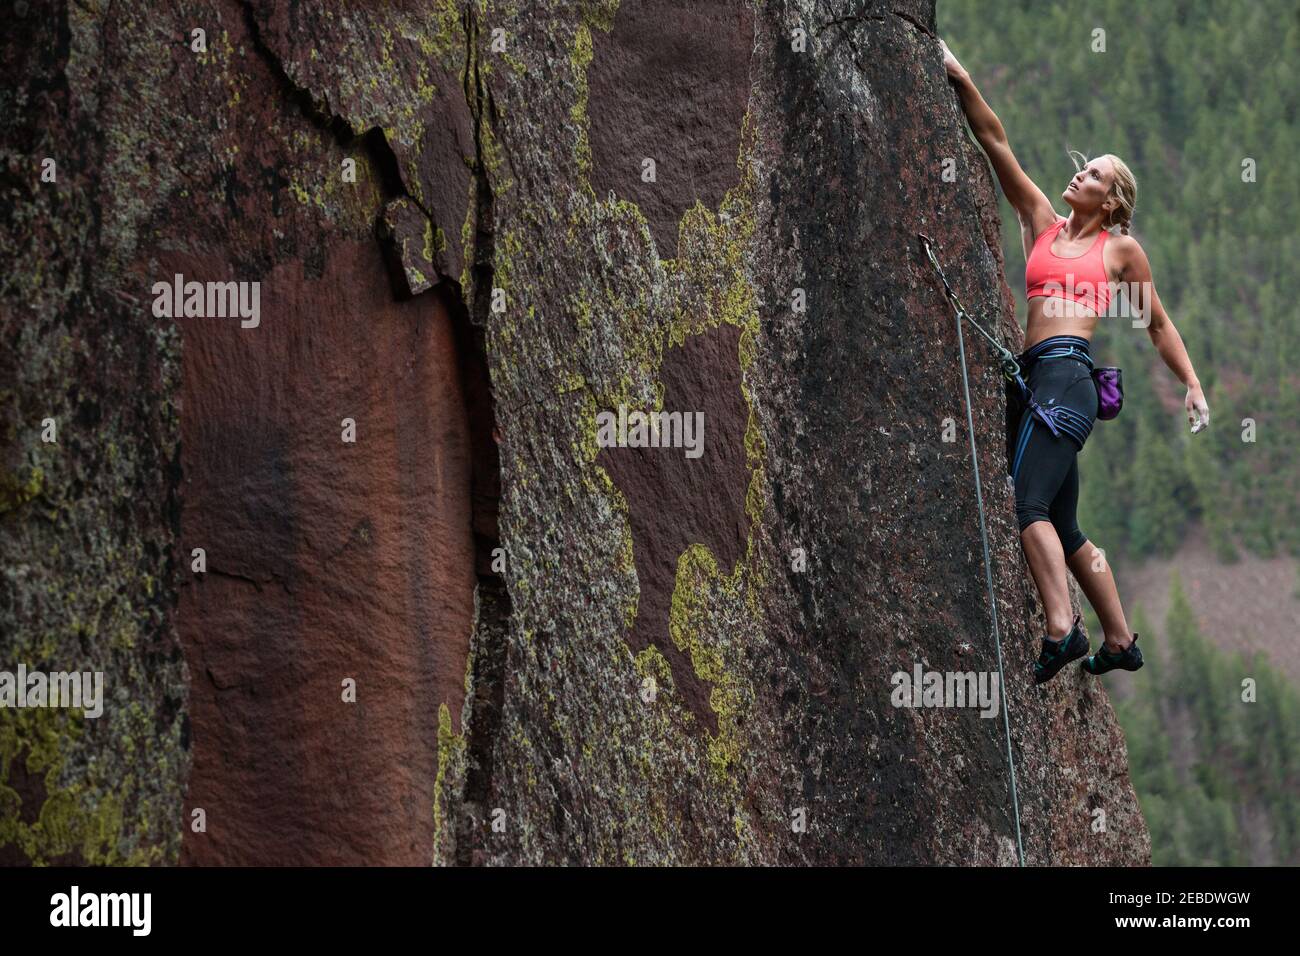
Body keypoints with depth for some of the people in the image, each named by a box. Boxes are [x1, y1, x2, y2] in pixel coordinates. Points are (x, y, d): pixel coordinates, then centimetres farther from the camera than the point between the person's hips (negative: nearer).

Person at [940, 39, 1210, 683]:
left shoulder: (1120, 249, 8)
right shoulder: (1042, 224, 19)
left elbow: (1158, 322, 17)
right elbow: (995, 142, 15)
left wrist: (1193, 385, 11)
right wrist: (960, 80, 9)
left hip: (1069, 373, -7)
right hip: (1032, 377, 7)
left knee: (1029, 503, -23)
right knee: (1062, 526, 9)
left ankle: (1061, 630, -32)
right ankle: (1120, 642, 17)